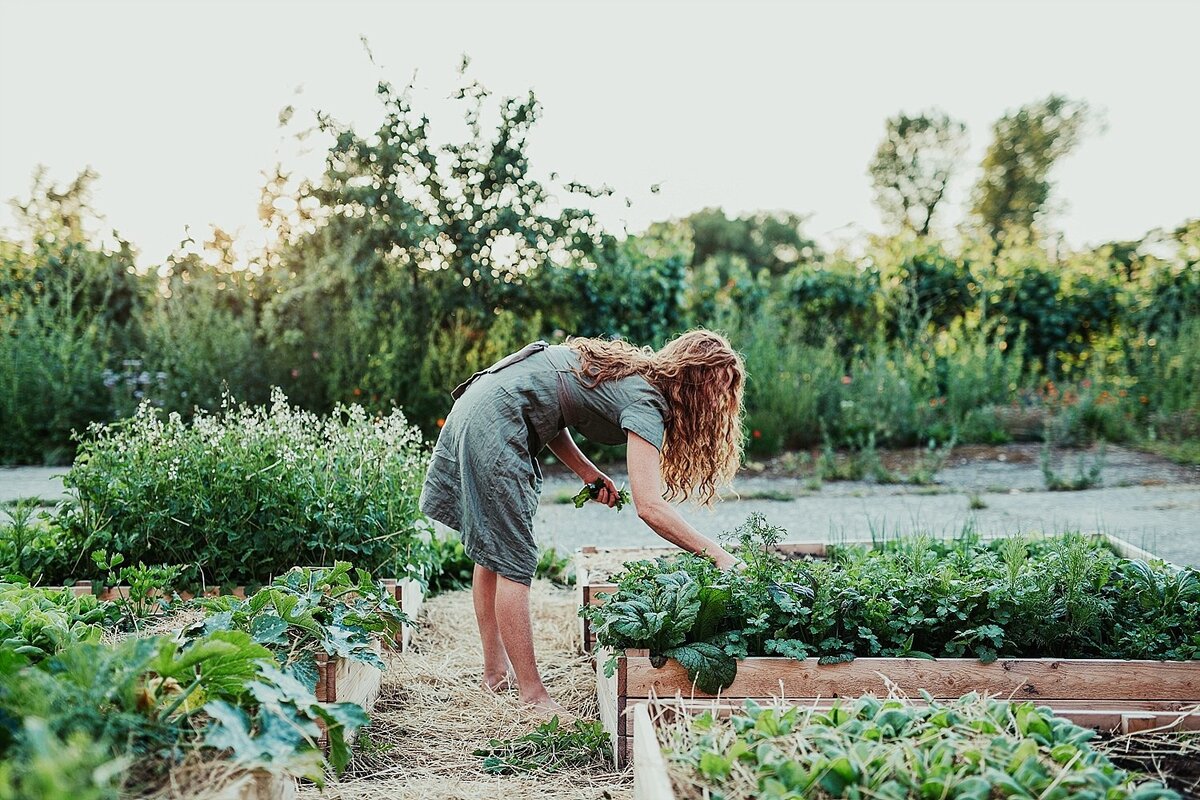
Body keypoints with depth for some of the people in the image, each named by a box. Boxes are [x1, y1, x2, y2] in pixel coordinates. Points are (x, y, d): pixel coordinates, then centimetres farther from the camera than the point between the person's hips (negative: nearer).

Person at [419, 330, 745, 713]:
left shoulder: (634, 370, 10)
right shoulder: (645, 401, -16)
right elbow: (649, 506, -25)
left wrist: (587, 471, 4)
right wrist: (718, 556, -22)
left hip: (476, 409, 10)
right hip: (494, 424, -10)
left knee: (492, 549, 16)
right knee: (514, 562, -6)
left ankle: (495, 671, 26)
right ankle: (533, 696, -1)